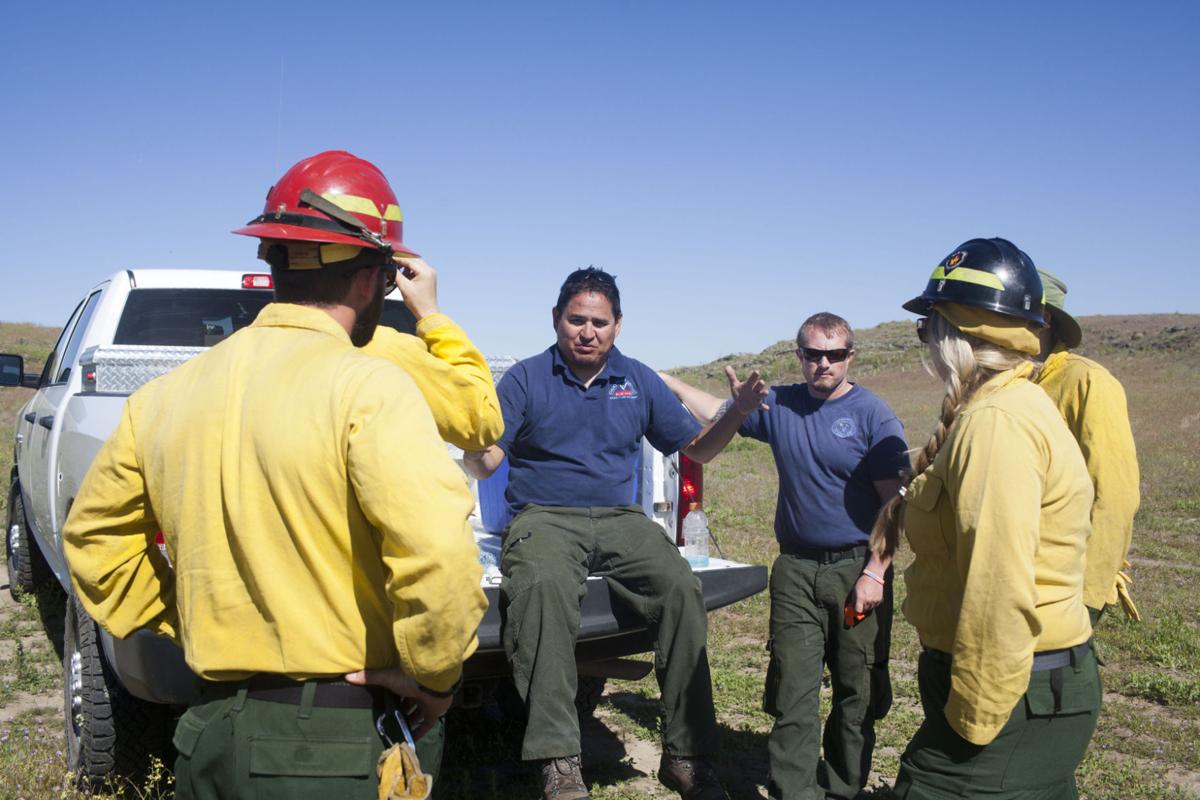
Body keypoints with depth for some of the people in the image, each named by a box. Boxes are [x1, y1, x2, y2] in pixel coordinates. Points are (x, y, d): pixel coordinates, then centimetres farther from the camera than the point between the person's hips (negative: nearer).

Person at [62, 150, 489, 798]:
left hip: (208, 728, 6)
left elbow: (94, 537, 17)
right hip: (335, 746, -6)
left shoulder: (164, 396, 6)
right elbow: (439, 557, -27)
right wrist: (436, 677, -11)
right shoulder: (369, 388, -15)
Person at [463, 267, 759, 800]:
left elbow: (695, 449, 17)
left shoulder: (639, 381, 15)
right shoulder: (525, 379, 5)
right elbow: (482, 465, -2)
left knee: (682, 587, -27)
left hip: (620, 520, 3)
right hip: (544, 517, -3)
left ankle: (685, 756, -16)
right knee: (544, 587, -38)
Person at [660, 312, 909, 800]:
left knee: (859, 695, 6)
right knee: (792, 692, 1)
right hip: (796, 570, 3)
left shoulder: (873, 416, -5)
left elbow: (895, 504, -8)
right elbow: (718, 411, 24)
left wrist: (875, 574, -14)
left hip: (857, 570, -3)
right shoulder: (779, 405, 8)